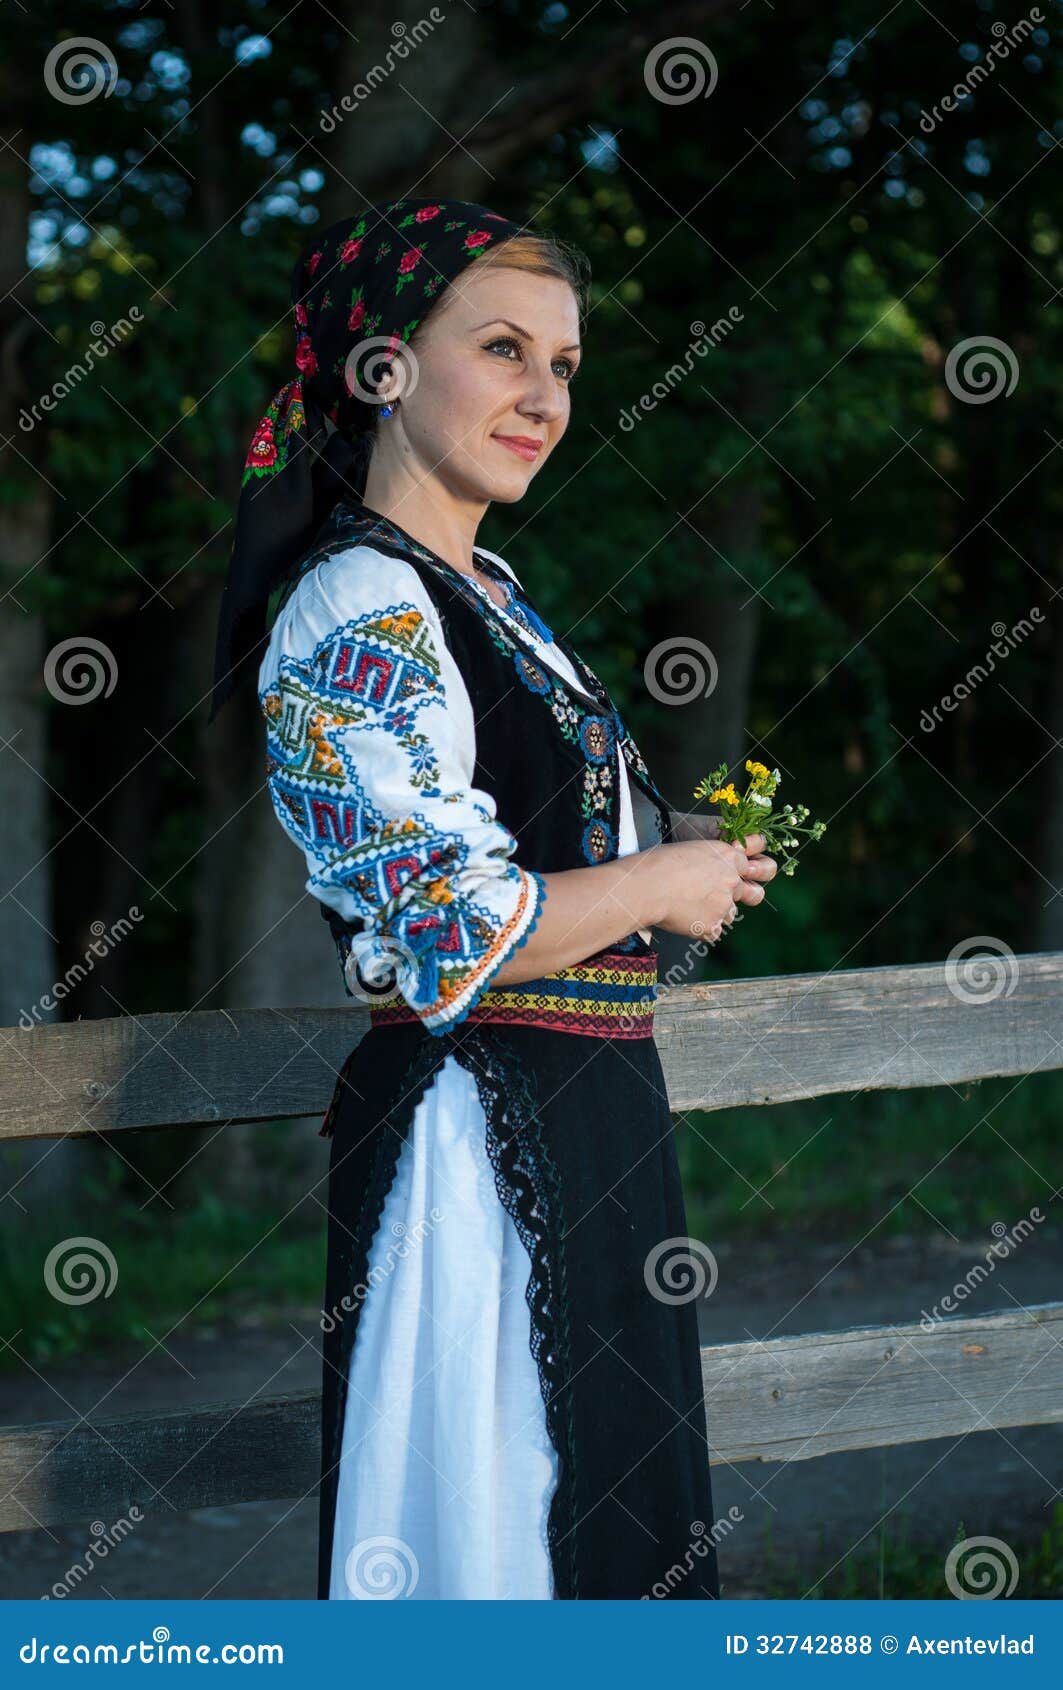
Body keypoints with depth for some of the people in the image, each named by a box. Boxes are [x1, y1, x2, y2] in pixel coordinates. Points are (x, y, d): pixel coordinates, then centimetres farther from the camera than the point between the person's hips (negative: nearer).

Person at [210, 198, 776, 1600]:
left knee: (606, 1506, 17)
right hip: (483, 1131, -10)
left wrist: (676, 856, 9)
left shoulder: (485, 590, 13)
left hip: (587, 1119, 10)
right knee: (484, 1534, 0)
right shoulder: (360, 608, -16)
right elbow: (446, 937, -23)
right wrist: (664, 883, -10)